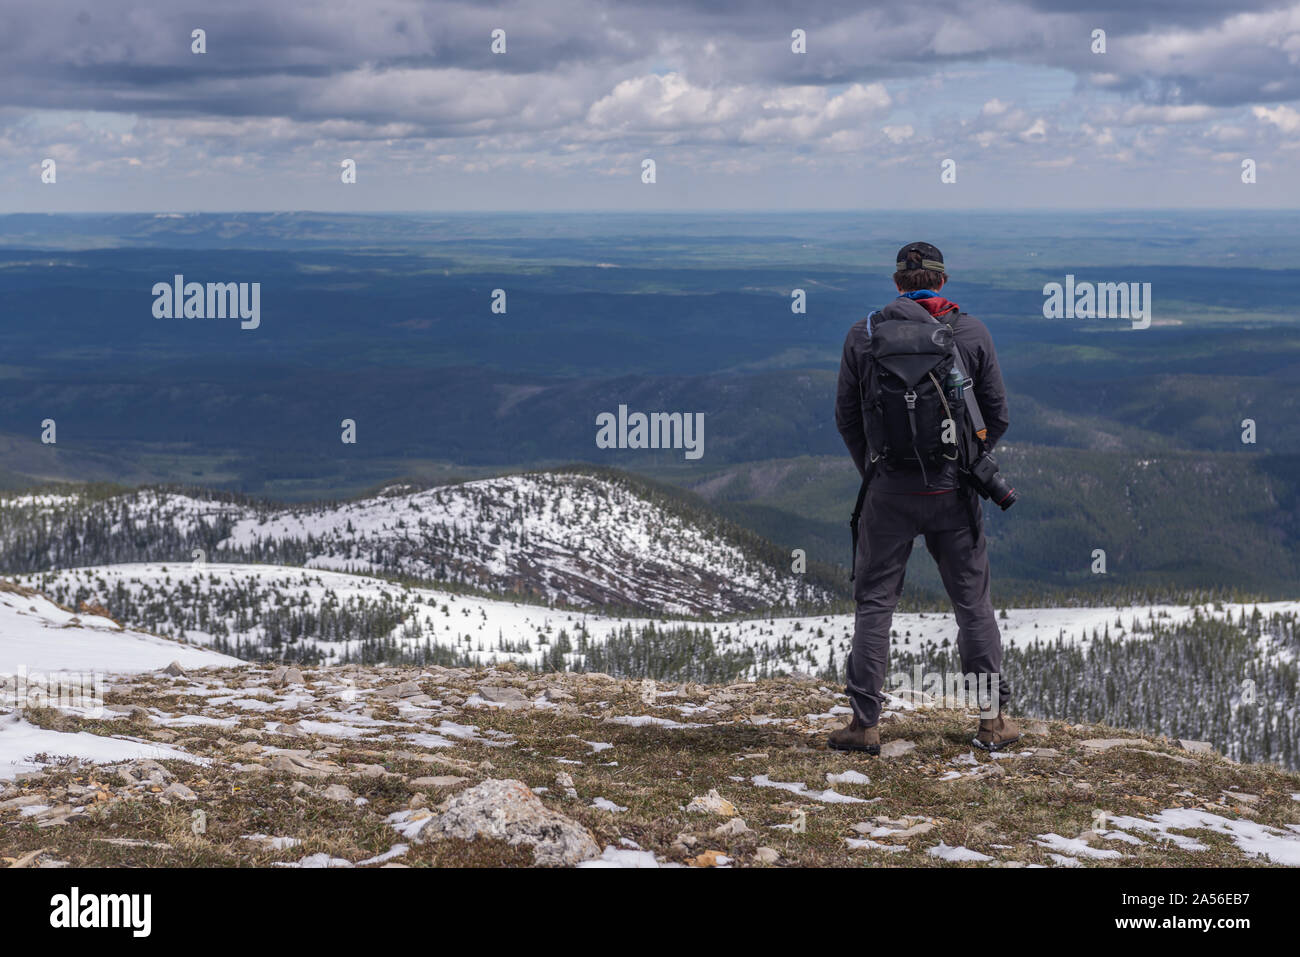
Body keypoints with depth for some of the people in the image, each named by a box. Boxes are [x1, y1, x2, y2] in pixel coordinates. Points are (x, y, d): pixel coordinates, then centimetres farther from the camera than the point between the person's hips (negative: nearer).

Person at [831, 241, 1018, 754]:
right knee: (973, 602, 9)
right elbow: (997, 415, 5)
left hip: (889, 489, -1)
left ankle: (864, 722, 6)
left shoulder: (864, 334, 0)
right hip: (953, 491, 1)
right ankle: (993, 720, 12)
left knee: (874, 602, 7)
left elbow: (846, 417, 4)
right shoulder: (971, 332, 1)